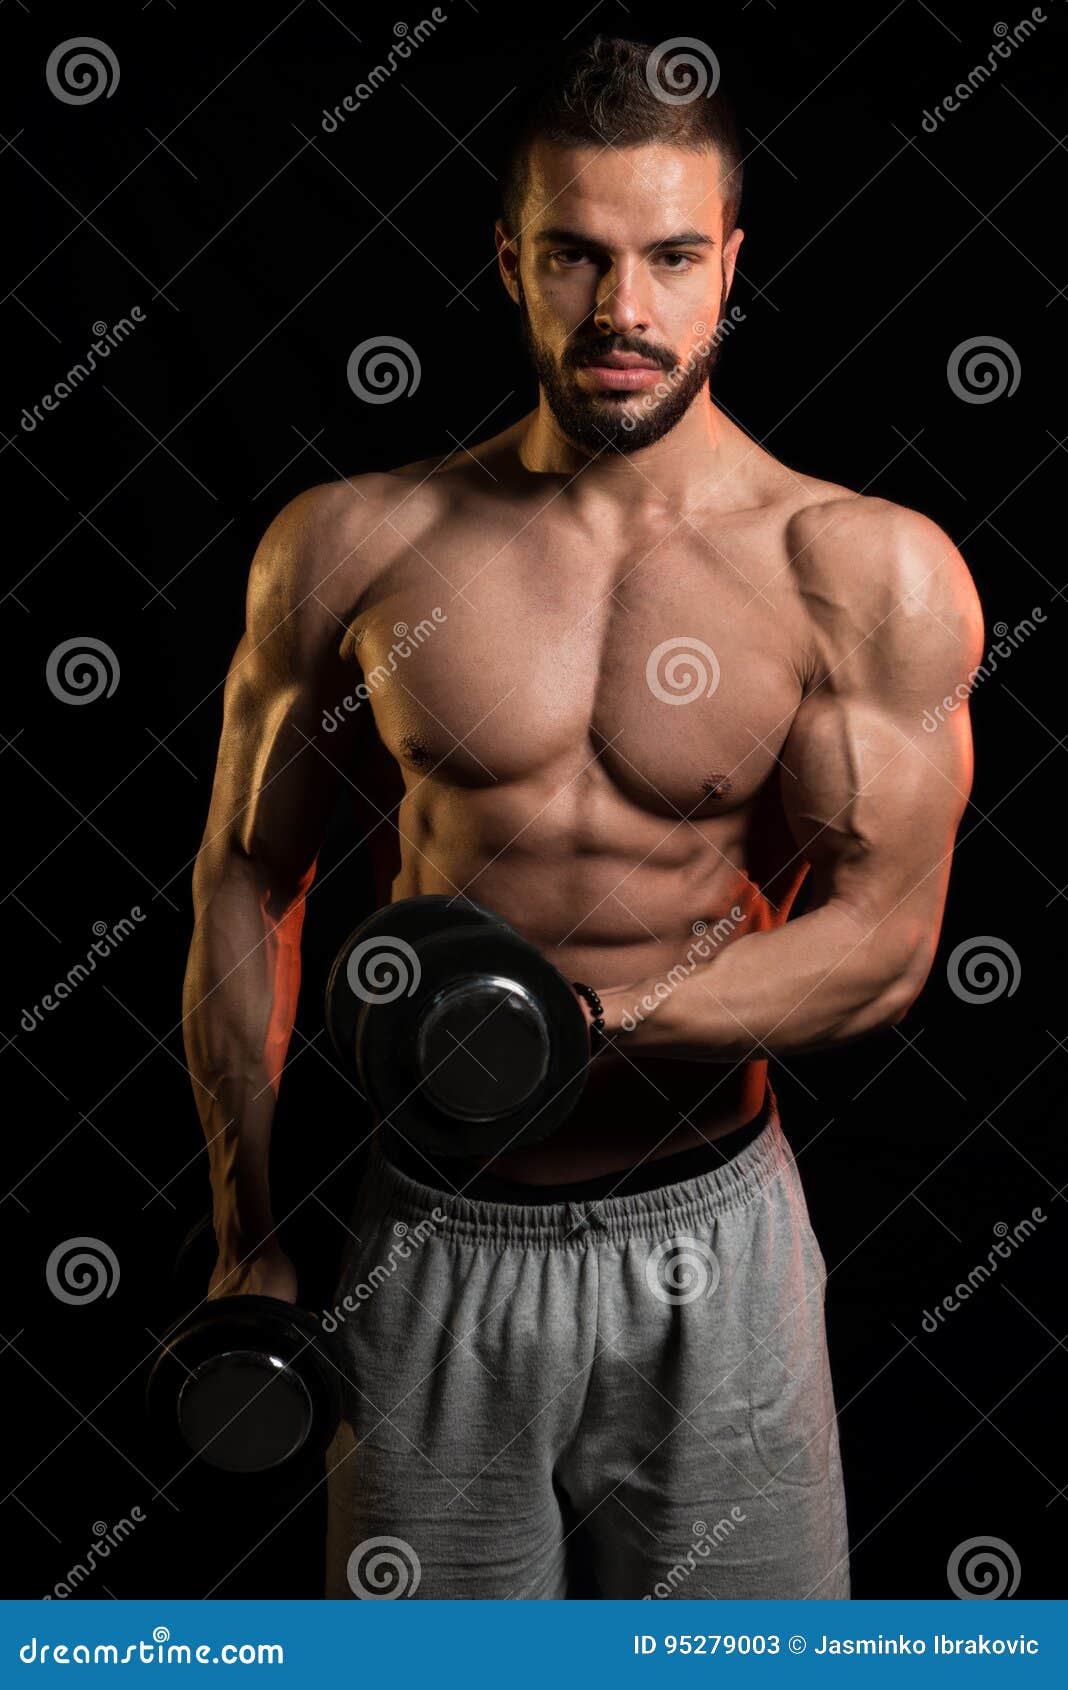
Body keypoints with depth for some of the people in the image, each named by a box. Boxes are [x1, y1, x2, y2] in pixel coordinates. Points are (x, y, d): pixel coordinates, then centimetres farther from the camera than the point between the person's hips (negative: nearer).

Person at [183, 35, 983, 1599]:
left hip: (702, 1246, 0)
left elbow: (882, 943, -11)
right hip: (426, 1240, 1)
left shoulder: (866, 573, -7)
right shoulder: (350, 548, -3)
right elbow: (247, 880, 4)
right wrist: (251, 1239, 4)